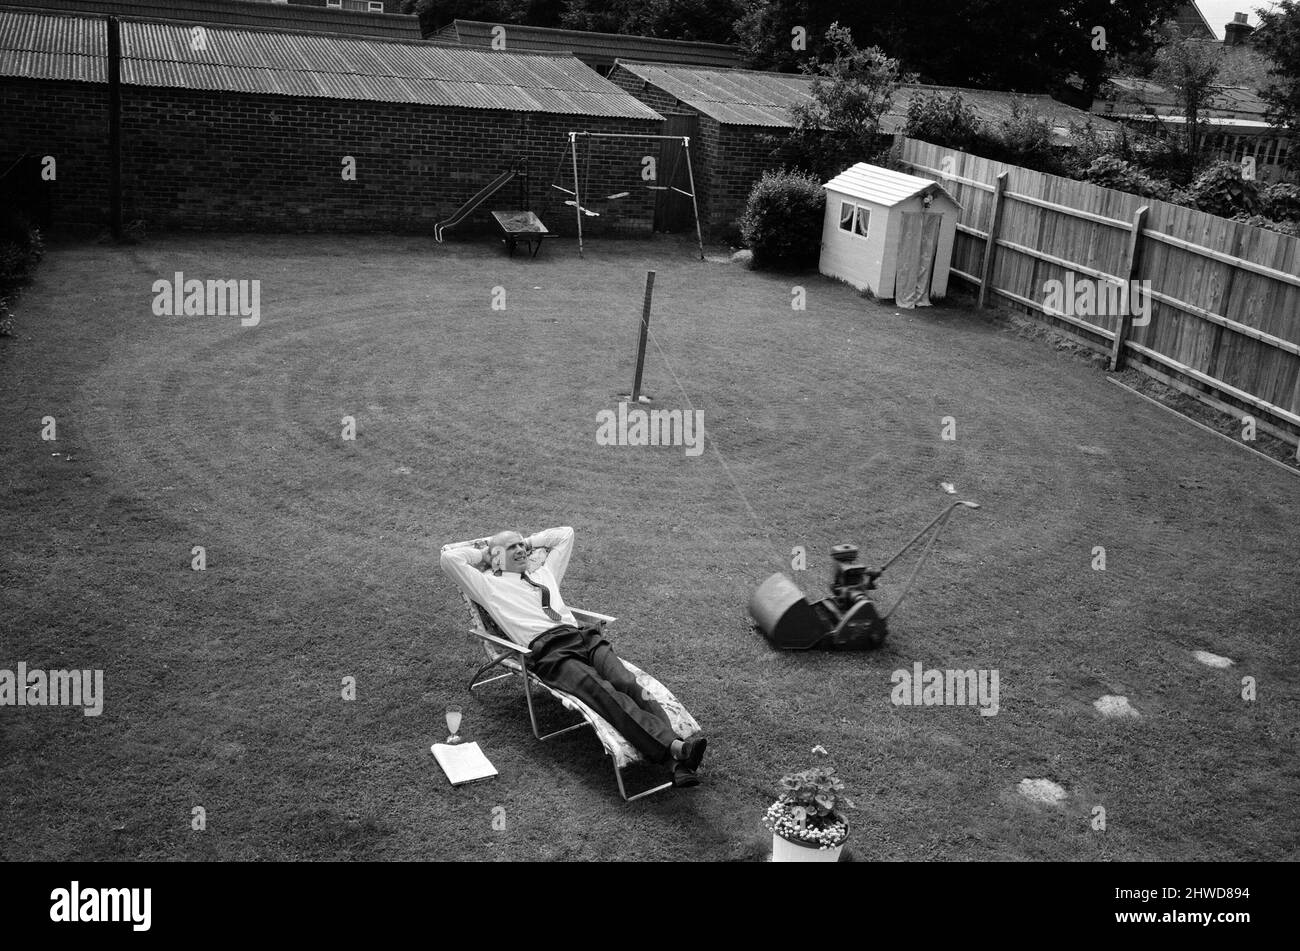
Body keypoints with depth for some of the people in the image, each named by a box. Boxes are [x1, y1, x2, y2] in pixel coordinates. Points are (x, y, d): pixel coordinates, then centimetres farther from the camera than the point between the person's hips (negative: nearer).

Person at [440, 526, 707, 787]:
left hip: (584, 637, 6)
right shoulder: (490, 585, 21)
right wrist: (481, 553, 27)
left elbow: (565, 534, 48)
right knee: (605, 693, -31)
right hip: (547, 649, -5)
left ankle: (681, 763, -41)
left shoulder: (544, 574, 36)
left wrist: (530, 541, 41)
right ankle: (673, 747, -50)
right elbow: (449, 558, 13)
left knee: (628, 683, -24)